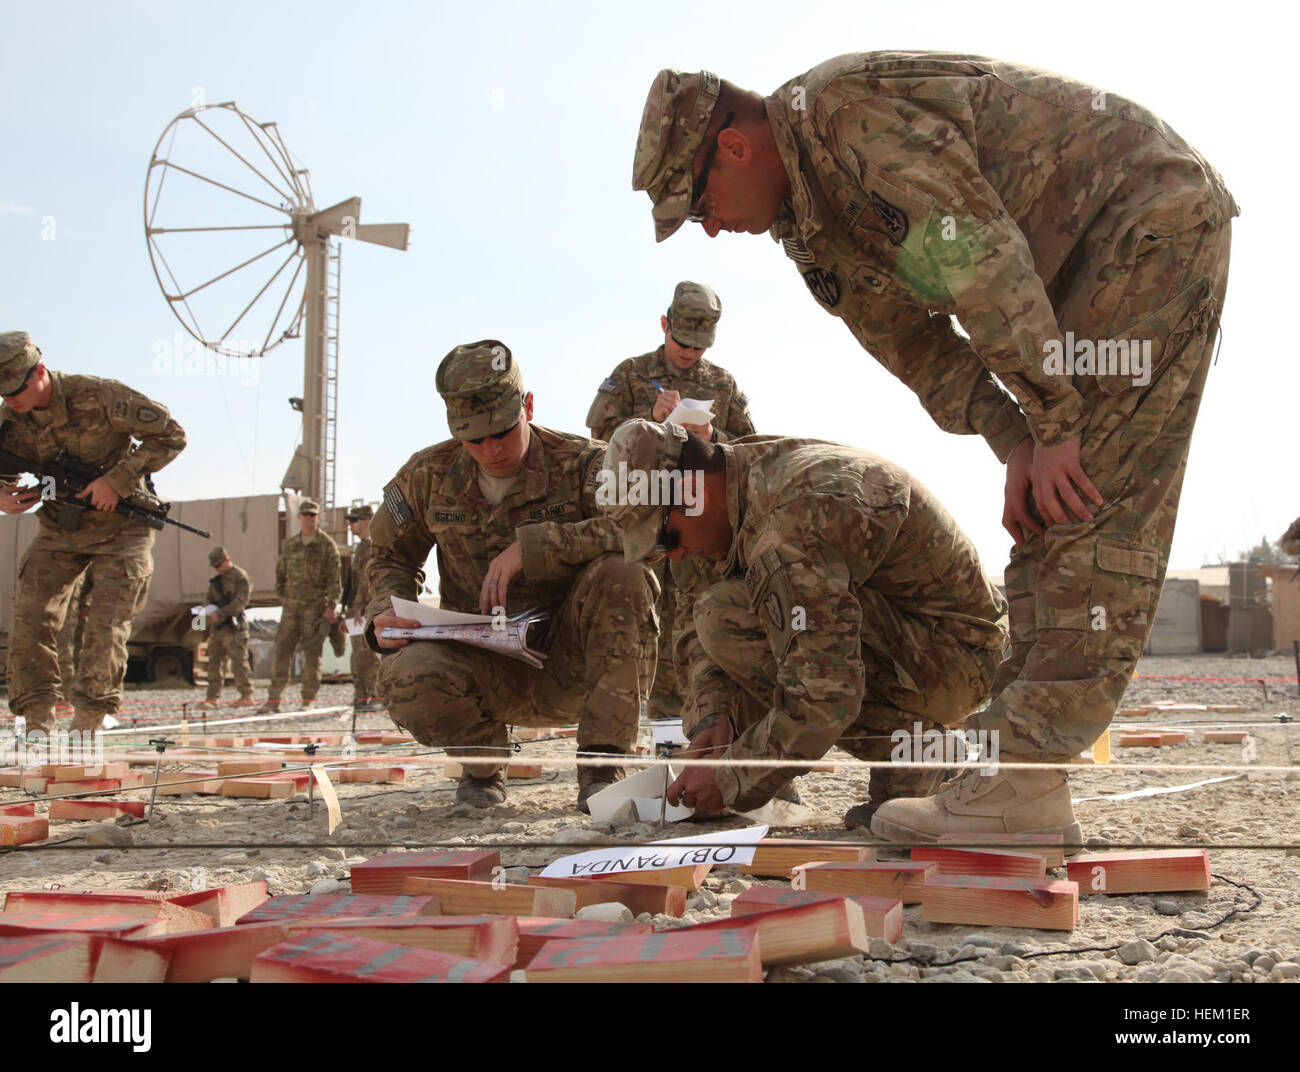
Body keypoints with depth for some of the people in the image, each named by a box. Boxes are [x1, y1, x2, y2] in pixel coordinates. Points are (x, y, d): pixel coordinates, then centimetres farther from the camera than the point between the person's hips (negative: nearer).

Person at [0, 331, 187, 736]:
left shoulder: (97, 395, -21)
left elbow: (170, 435, -17)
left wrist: (116, 480, -22)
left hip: (120, 529, -4)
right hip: (58, 530, 4)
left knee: (106, 627, -11)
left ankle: (86, 727, -7)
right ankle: (39, 725, -4)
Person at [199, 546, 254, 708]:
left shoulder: (240, 577, -6)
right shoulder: (216, 580, 20)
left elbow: (240, 601, -15)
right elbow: (211, 601, 25)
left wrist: (220, 614, -22)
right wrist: (207, 613, 2)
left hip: (233, 627, -8)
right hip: (217, 627, 8)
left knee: (238, 661, -10)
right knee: (214, 661, 6)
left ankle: (247, 696, -8)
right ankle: (213, 697, 9)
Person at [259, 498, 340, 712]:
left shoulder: (327, 545, -1)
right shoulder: (289, 545, 13)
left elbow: (334, 580, -5)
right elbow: (280, 574, 21)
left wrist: (331, 607, -12)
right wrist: (283, 598, 15)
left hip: (315, 607, -4)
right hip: (291, 607, 4)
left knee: (312, 654, -1)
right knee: (282, 651, 1)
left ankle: (308, 700, 6)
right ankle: (273, 700, 4)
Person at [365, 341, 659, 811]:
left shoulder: (582, 463, -9)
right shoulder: (429, 476, 1)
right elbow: (390, 559, 16)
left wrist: (532, 545, -32)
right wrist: (386, 614, -8)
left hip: (569, 665, -1)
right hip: (483, 664, 1)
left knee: (621, 574, -31)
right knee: (405, 674, -32)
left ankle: (602, 769, -22)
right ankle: (482, 754, 4)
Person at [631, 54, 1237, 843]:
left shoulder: (843, 108, -23)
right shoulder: (807, 219, 8)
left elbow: (981, 260, -28)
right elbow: (910, 341, 6)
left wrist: (1052, 425, -24)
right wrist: (1014, 444, -6)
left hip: (1155, 212, -10)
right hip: (1085, 256, 10)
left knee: (1092, 506, -17)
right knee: (1050, 509, 4)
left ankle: (1023, 777, -19)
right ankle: (1017, 762, 6)